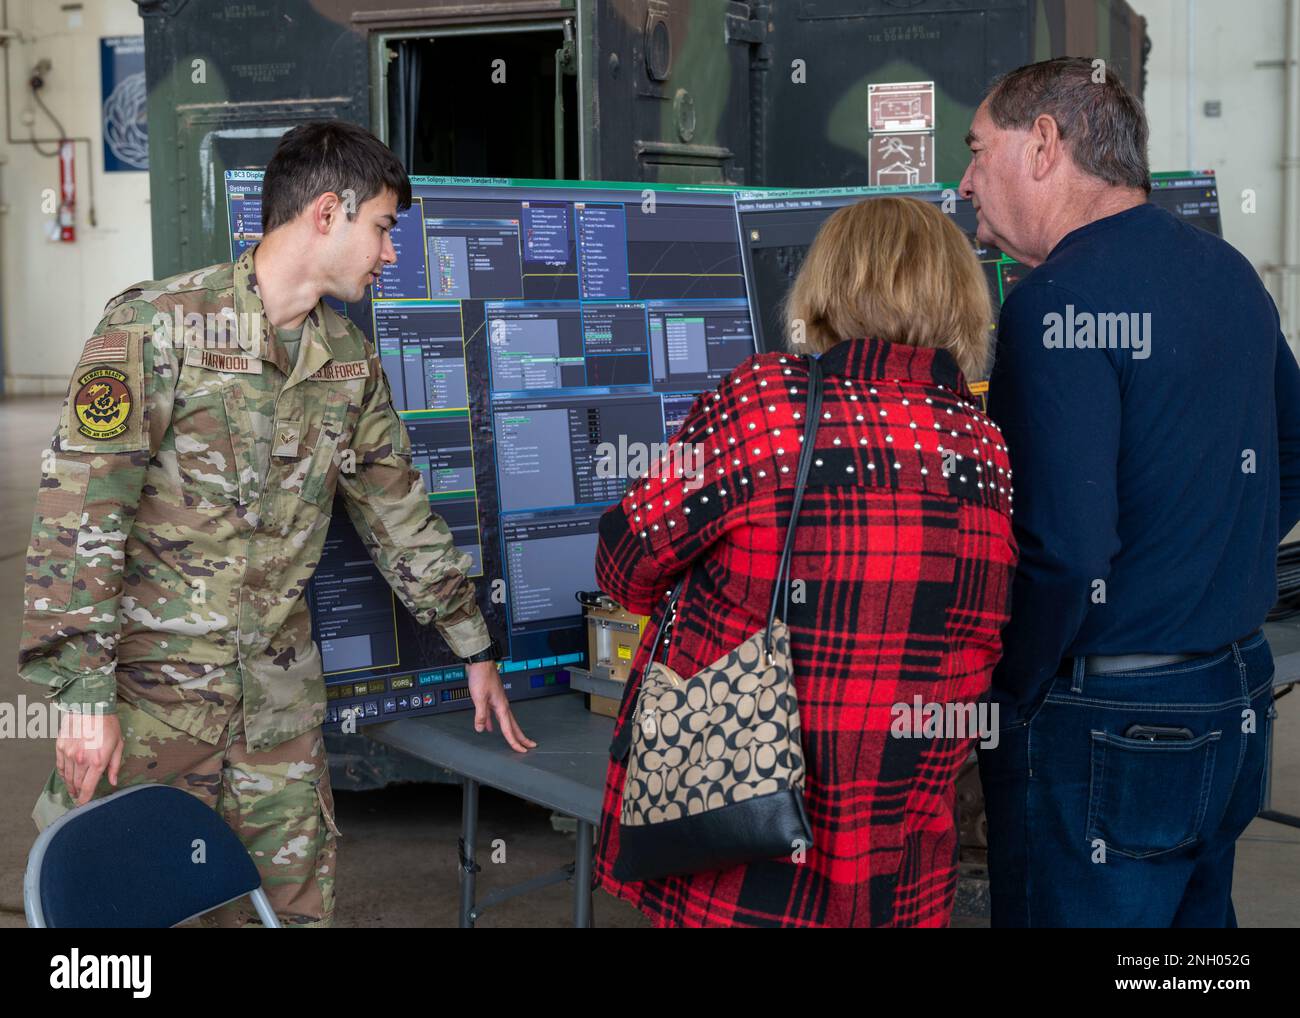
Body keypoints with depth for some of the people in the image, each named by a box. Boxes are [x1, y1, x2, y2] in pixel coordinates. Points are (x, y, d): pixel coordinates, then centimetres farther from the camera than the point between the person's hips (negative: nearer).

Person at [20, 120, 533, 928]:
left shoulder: (352, 362, 10)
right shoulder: (159, 325, -11)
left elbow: (400, 514, 19)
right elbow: (78, 513, -15)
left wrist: (476, 649, 21)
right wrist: (84, 690, -19)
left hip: (280, 686, 6)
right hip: (156, 678, -6)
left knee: (294, 898, 10)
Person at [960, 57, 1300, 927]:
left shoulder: (1062, 299, -18)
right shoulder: (1229, 272, 10)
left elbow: (1064, 549, -25)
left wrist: (1005, 698, -12)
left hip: (1106, 726, -9)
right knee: (1194, 912, 21)